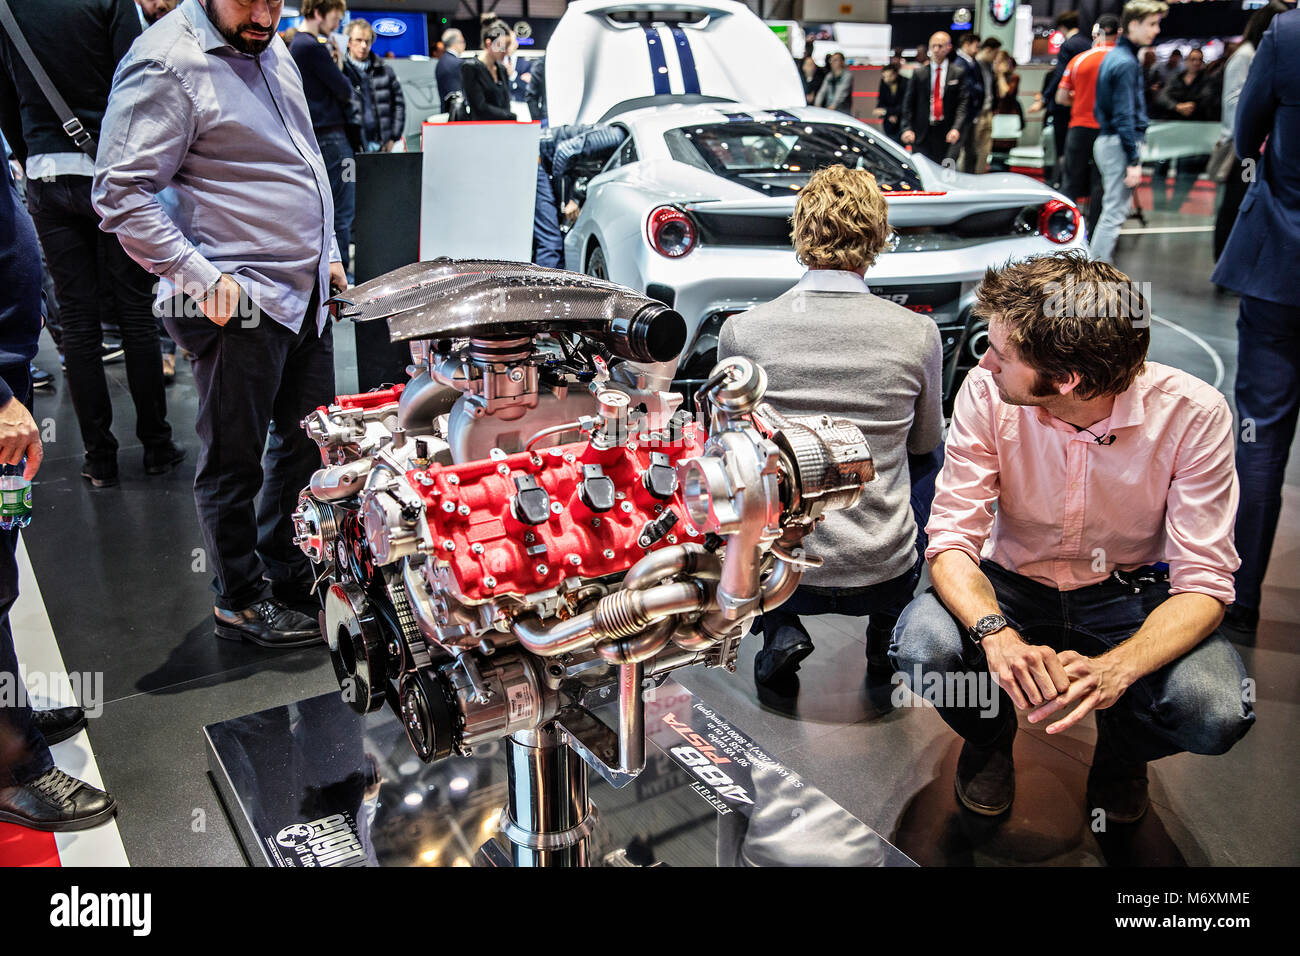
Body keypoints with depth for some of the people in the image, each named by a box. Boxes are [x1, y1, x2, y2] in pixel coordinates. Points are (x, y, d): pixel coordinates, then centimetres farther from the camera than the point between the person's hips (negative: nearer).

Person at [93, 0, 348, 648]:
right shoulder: (167, 64, -13)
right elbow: (122, 194, -16)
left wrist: (326, 251, 19)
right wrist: (200, 277, -22)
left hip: (305, 292, 9)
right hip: (236, 302, -9)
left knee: (311, 439, 16)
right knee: (235, 459, 4)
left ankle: (289, 571, 34)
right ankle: (240, 601, 21)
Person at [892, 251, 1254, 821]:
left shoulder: (1193, 414, -22)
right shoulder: (987, 393, -20)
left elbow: (1204, 583, -20)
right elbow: (952, 539, -18)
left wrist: (1115, 668, -40)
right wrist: (995, 632, -40)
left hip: (1131, 594, 0)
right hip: (1013, 585, 1)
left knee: (1216, 712, -29)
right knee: (922, 644, -31)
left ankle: (1120, 751, 11)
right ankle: (990, 736, 8)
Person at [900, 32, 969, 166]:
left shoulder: (959, 73, 5)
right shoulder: (918, 73, 9)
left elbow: (963, 102, -2)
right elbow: (908, 103, 6)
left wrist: (956, 128, -17)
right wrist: (907, 128, -7)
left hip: (947, 135, -1)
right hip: (923, 134, 1)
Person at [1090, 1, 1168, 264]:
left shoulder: (1112, 57, 15)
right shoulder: (1126, 62, -15)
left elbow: (1099, 106, 21)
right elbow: (1124, 116, -19)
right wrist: (1133, 161, -20)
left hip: (1106, 140, 10)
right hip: (1120, 143, -10)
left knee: (1113, 210, 16)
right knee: (1114, 213, -7)